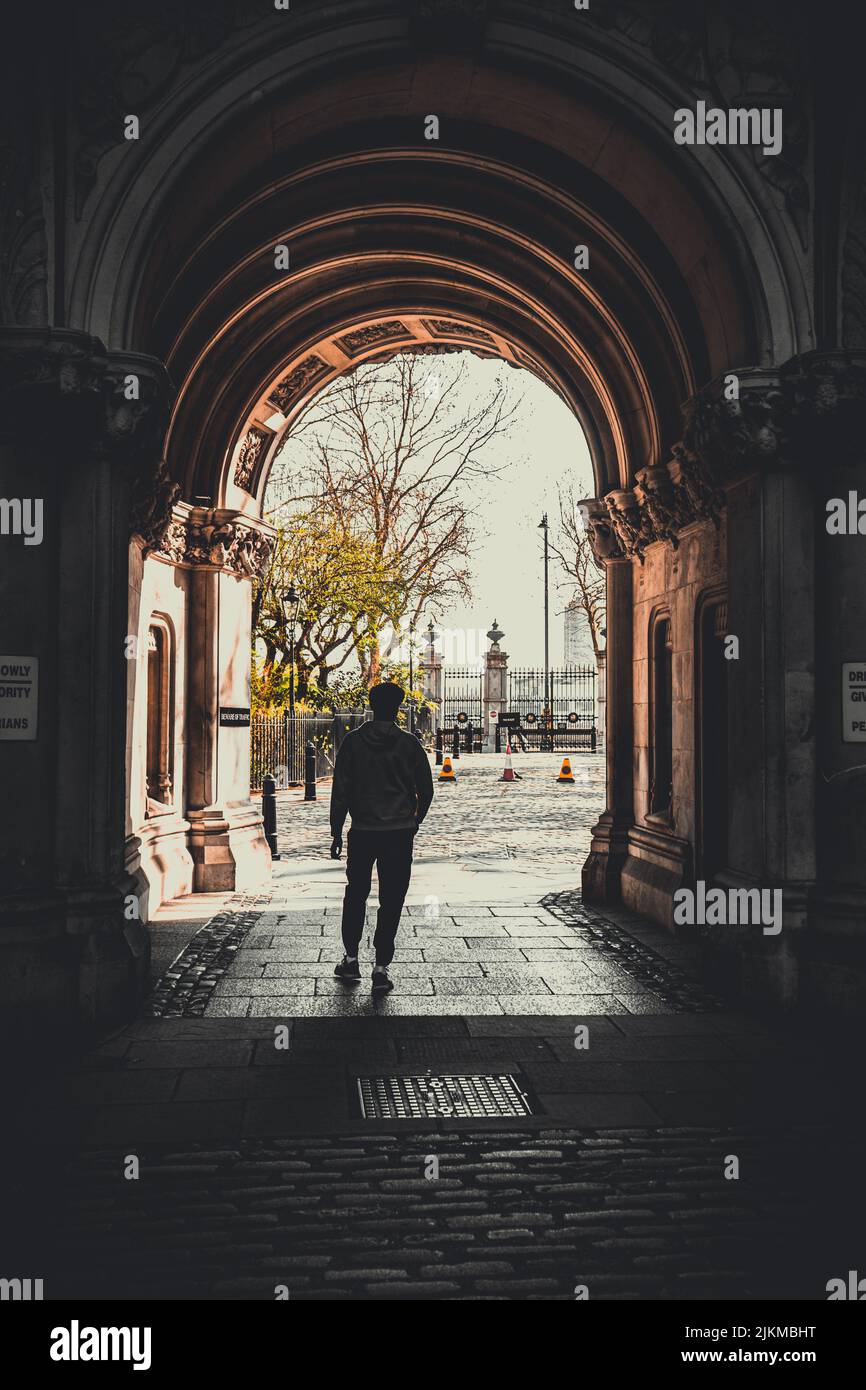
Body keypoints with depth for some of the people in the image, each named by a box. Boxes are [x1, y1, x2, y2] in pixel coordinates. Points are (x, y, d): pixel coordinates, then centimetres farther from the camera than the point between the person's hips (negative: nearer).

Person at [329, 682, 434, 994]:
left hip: (362, 833, 1)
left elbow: (340, 790, -2)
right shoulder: (409, 744, -2)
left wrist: (336, 832, 5)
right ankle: (381, 968, 1)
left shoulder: (353, 741, -2)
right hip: (399, 834, -1)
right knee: (391, 901, 4)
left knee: (355, 896, 17)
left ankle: (351, 960, 23)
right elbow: (425, 791, 3)